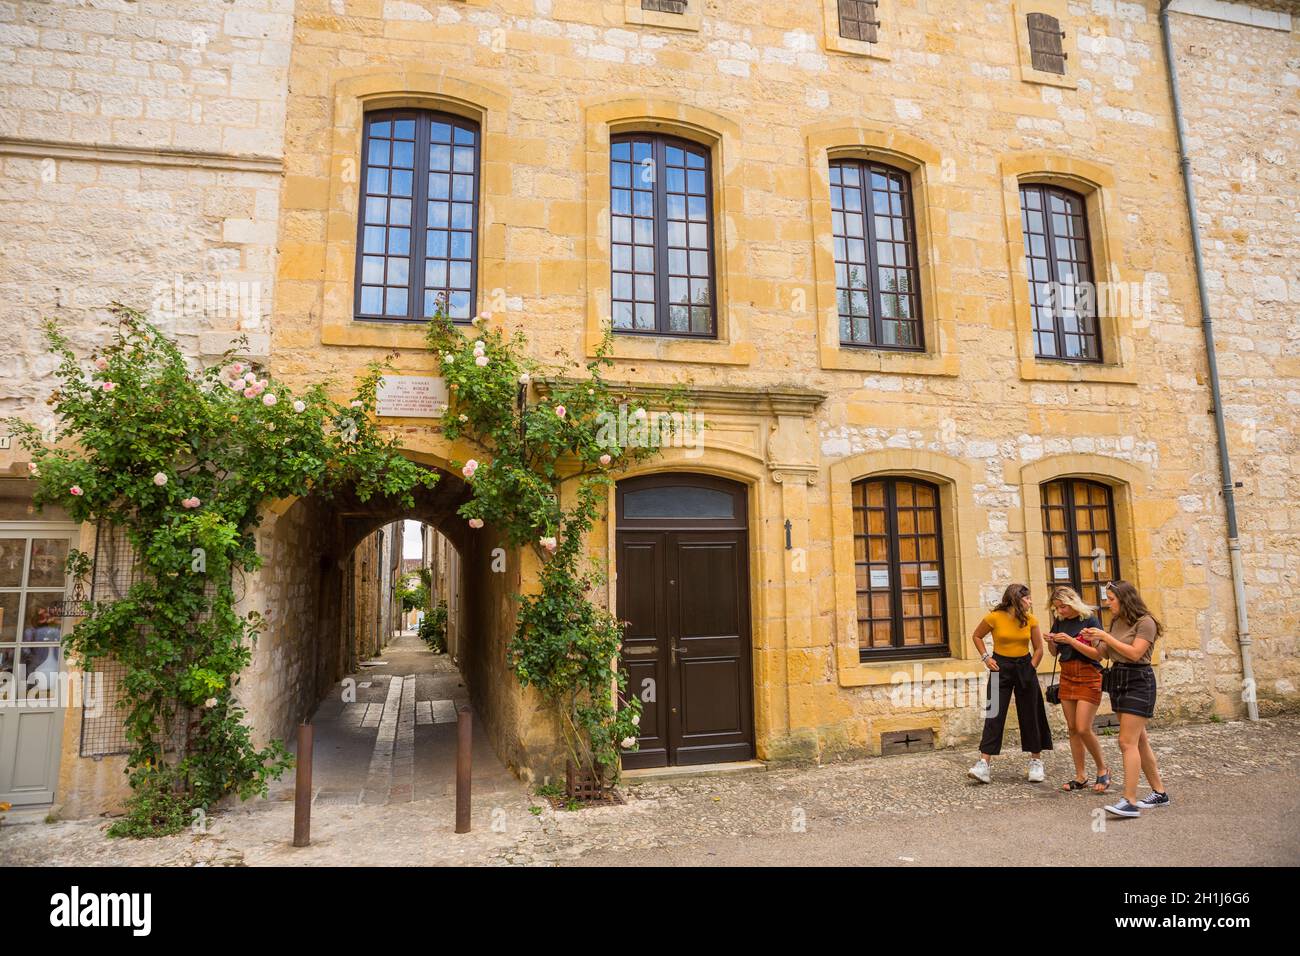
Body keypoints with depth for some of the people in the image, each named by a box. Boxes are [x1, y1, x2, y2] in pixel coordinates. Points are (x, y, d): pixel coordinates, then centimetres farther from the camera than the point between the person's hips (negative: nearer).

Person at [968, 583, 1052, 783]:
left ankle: (1036, 761, 23)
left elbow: (1038, 649, 8)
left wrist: (1031, 669, 1)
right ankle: (983, 763, -7)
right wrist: (986, 657, -3)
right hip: (1001, 668, -2)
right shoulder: (994, 617, -9)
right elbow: (976, 636, 6)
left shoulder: (1031, 620, -1)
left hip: (1024, 667, 2)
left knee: (1030, 715, 7)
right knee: (994, 714, -6)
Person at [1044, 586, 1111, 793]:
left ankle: (1103, 770, 12)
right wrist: (1051, 642, -6)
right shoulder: (1059, 622, 5)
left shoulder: (1090, 620, -11)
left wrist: (1070, 640, -23)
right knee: (1072, 729, 6)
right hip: (1066, 677, 6)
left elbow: (1098, 654, -16)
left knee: (1083, 729, -11)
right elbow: (1055, 653, 15)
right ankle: (1080, 777, 14)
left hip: (1088, 677, -6)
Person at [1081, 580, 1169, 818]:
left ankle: (1130, 802, -14)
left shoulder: (1145, 622, -11)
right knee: (1139, 741, 14)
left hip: (1139, 682, -8)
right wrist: (1095, 640, -3)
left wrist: (1105, 637, -18)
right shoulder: (1116, 622, 11)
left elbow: (1135, 653, -20)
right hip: (1118, 680, 8)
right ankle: (1159, 792, 25)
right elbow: (1107, 653, 14)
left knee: (1127, 742, -13)